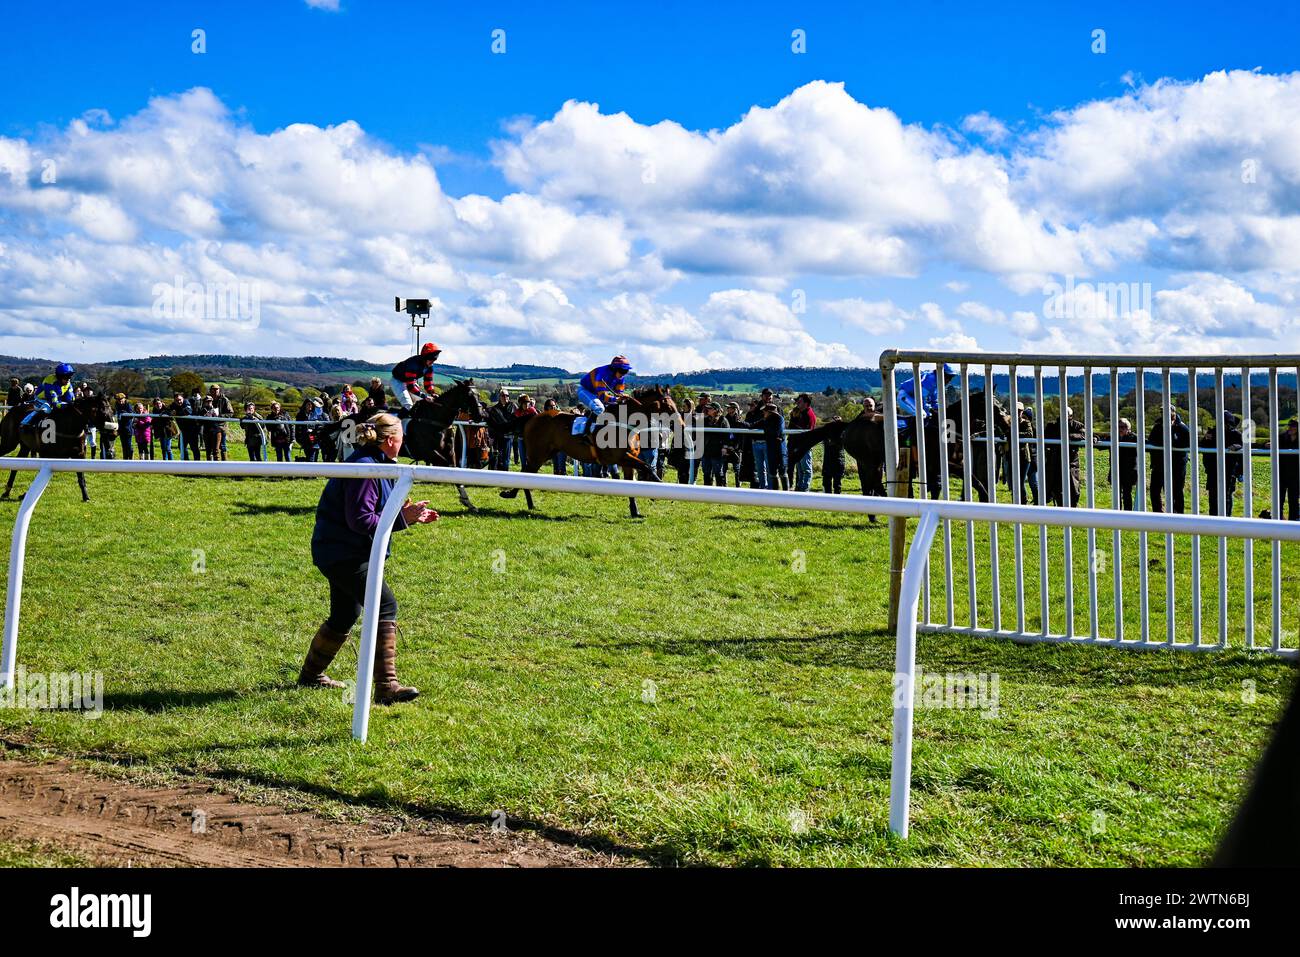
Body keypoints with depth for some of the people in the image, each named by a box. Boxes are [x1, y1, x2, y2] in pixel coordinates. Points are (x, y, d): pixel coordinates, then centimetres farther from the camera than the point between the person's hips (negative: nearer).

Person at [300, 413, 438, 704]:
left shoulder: (374, 464, 12)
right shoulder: (364, 468, -21)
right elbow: (360, 519, -25)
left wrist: (410, 515, 9)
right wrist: (403, 518, -23)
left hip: (342, 552, 11)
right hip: (342, 553, -11)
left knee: (344, 617, 21)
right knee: (385, 606, -18)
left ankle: (311, 674, 37)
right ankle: (387, 686, -22)